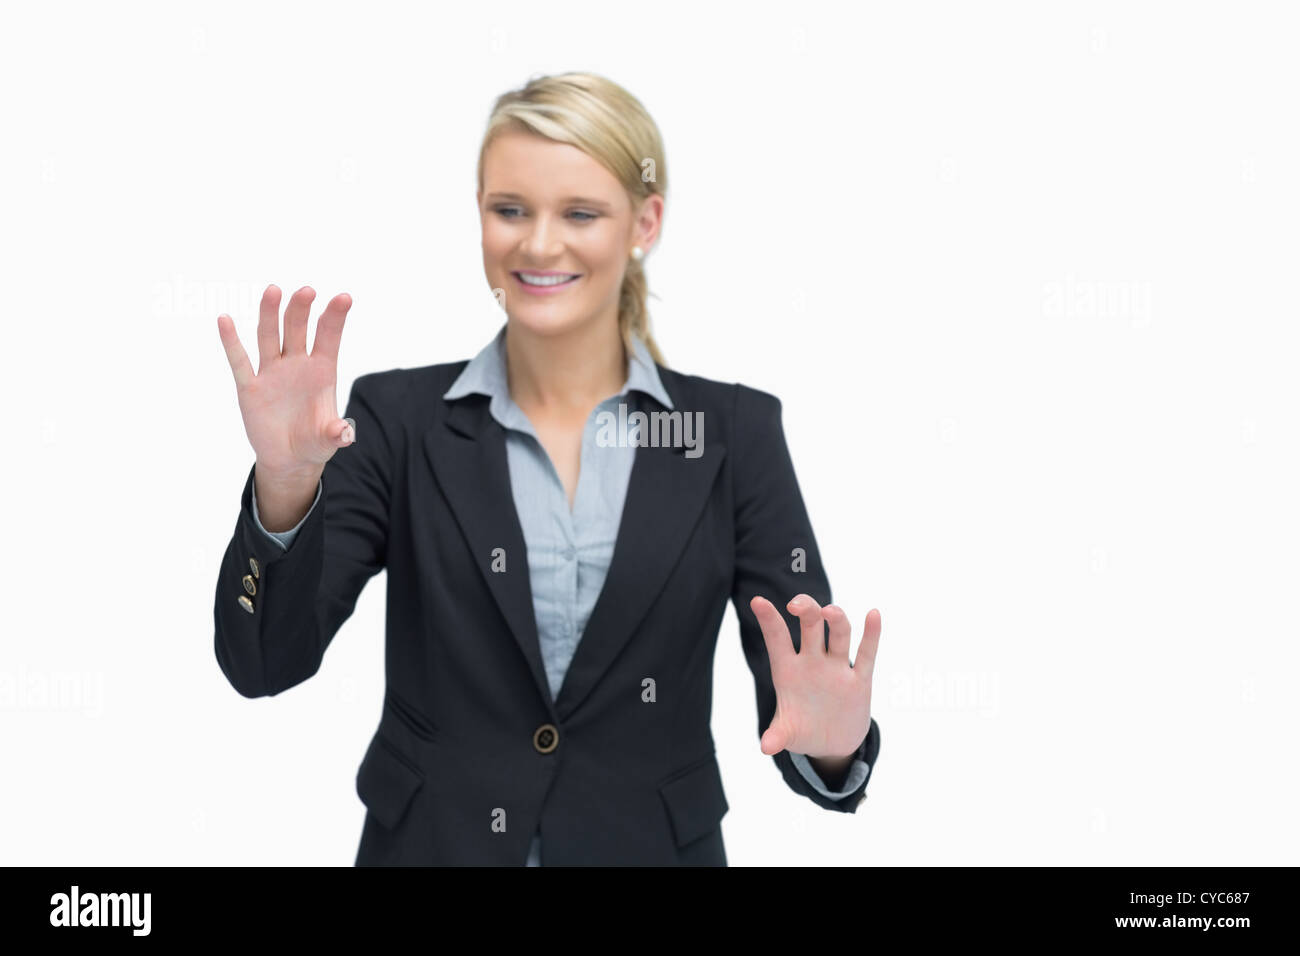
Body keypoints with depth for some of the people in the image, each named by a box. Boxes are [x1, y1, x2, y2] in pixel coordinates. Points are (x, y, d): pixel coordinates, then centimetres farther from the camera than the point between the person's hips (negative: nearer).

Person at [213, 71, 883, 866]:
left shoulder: (735, 432, -4)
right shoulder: (399, 416, -4)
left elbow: (802, 679, -8)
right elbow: (264, 662, -11)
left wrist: (834, 743, -30)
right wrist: (285, 485, -28)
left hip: (652, 845, 0)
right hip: (431, 841, 0)